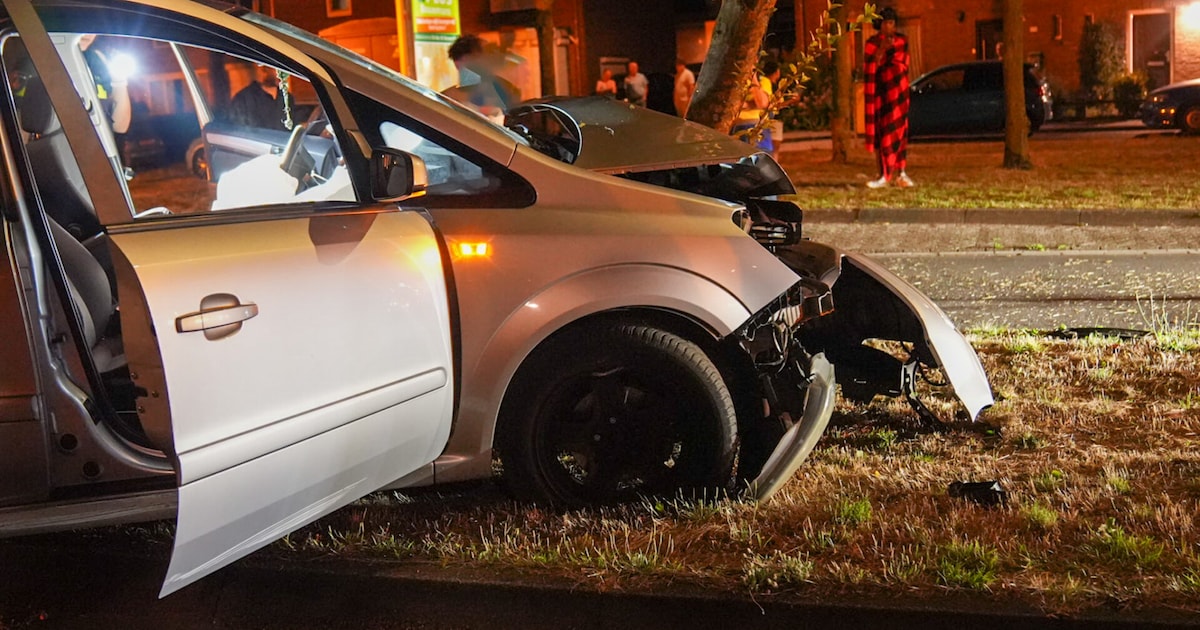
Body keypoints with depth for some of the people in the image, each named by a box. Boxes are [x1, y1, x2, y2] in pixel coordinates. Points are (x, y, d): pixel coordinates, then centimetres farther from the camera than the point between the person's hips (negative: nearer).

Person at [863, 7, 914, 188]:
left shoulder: (901, 41, 8)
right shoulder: (872, 43, 6)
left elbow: (903, 64, -1)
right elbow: (870, 67, -5)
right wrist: (882, 49, -16)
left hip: (896, 90, 0)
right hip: (878, 91, 0)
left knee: (898, 130, -4)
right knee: (879, 132, -4)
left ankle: (900, 173, -5)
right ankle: (884, 175, -3)